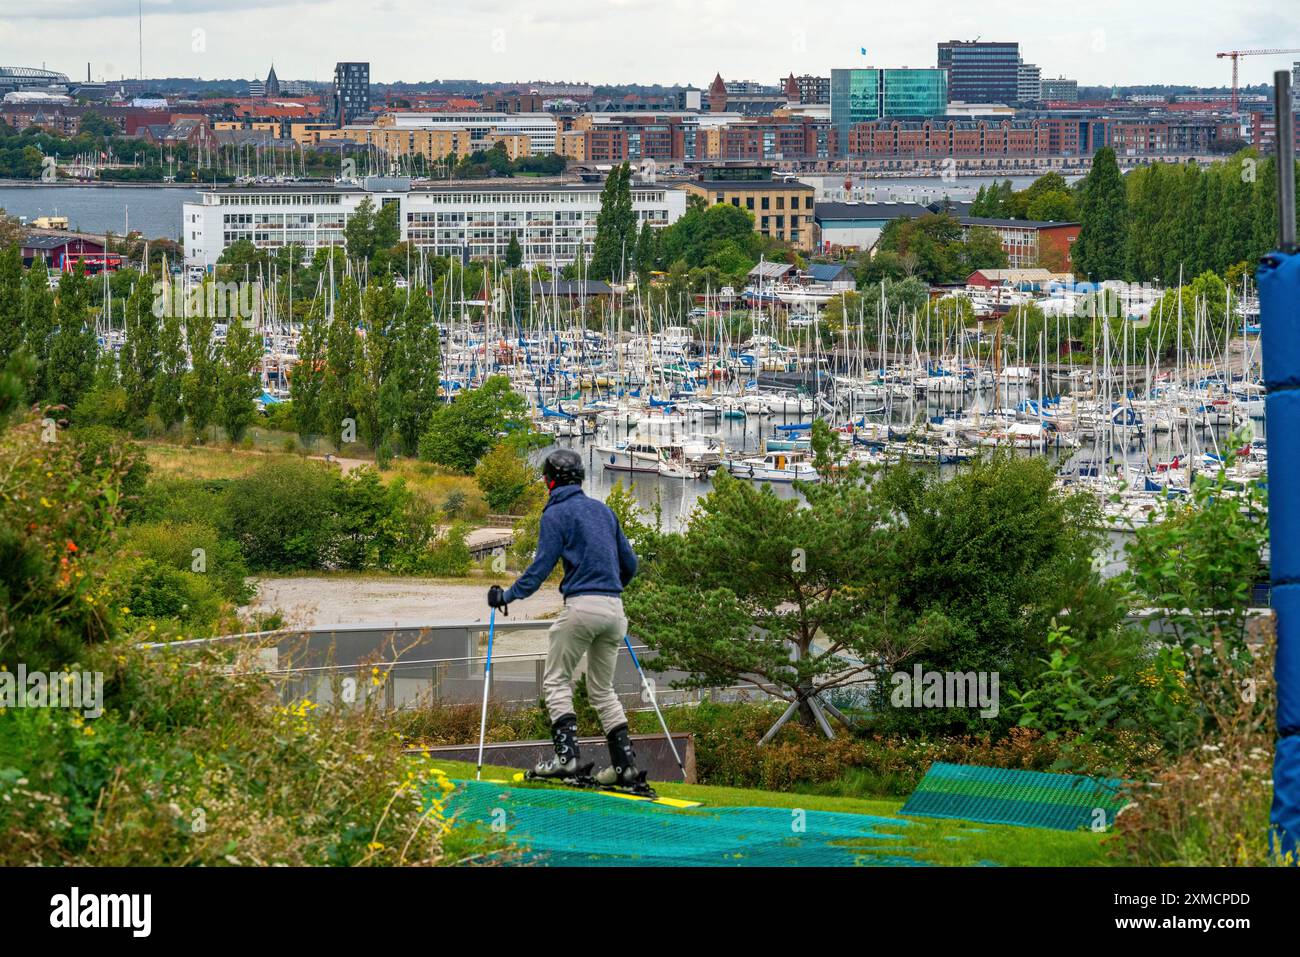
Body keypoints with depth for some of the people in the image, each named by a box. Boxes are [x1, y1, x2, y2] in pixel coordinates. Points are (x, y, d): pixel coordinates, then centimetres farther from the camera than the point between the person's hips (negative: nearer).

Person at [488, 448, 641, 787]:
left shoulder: (556, 514, -2)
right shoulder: (603, 510, 18)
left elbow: (541, 567, -8)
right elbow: (629, 563, 22)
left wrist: (506, 596, 0)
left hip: (582, 606, -6)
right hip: (614, 608, 6)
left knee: (556, 681, 2)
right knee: (602, 689, 14)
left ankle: (567, 756, -13)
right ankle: (625, 766, 7)